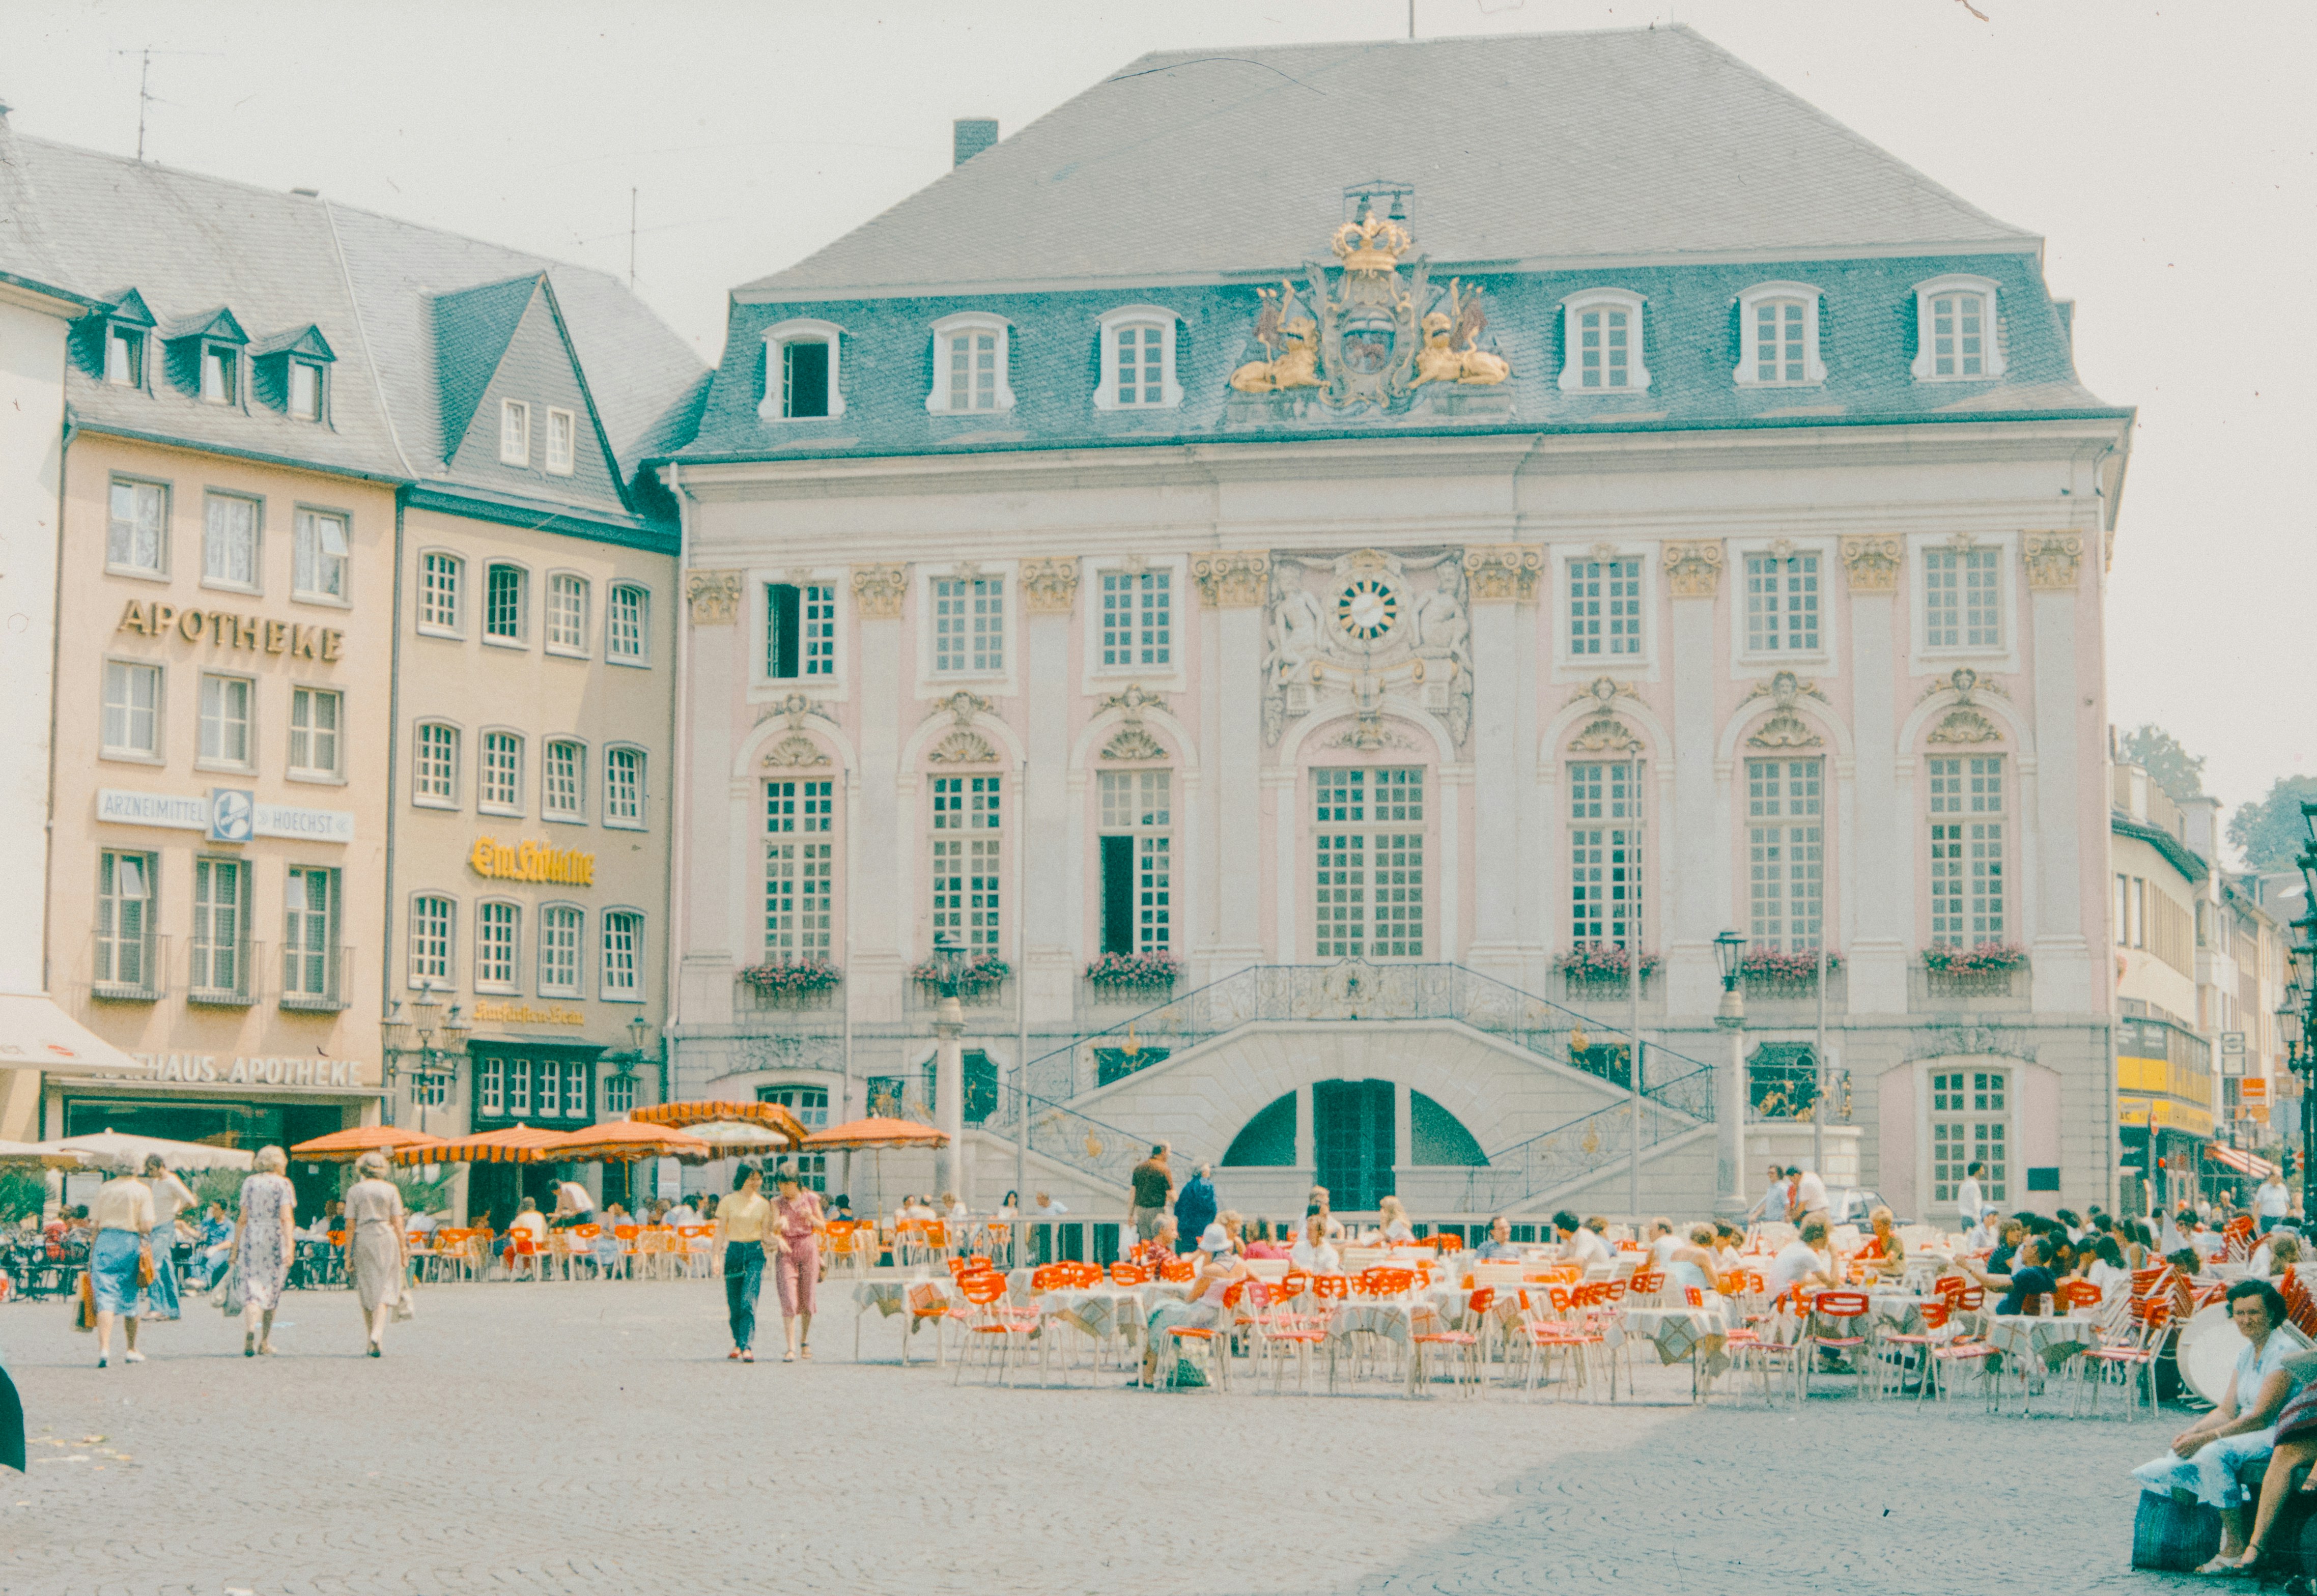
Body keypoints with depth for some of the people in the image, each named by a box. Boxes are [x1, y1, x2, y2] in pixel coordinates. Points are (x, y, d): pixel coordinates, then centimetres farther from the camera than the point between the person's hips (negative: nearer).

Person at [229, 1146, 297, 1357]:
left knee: (252, 1289, -4)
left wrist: (236, 1248, 12)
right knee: (272, 1290, 13)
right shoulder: (284, 1184, -2)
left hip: (251, 1237, 1)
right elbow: (286, 1218, -12)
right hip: (275, 1238, -1)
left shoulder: (249, 1183, 7)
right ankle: (265, 1343, 19)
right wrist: (289, 1248, -15)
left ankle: (250, 1331, -30)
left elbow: (243, 1219, 6)